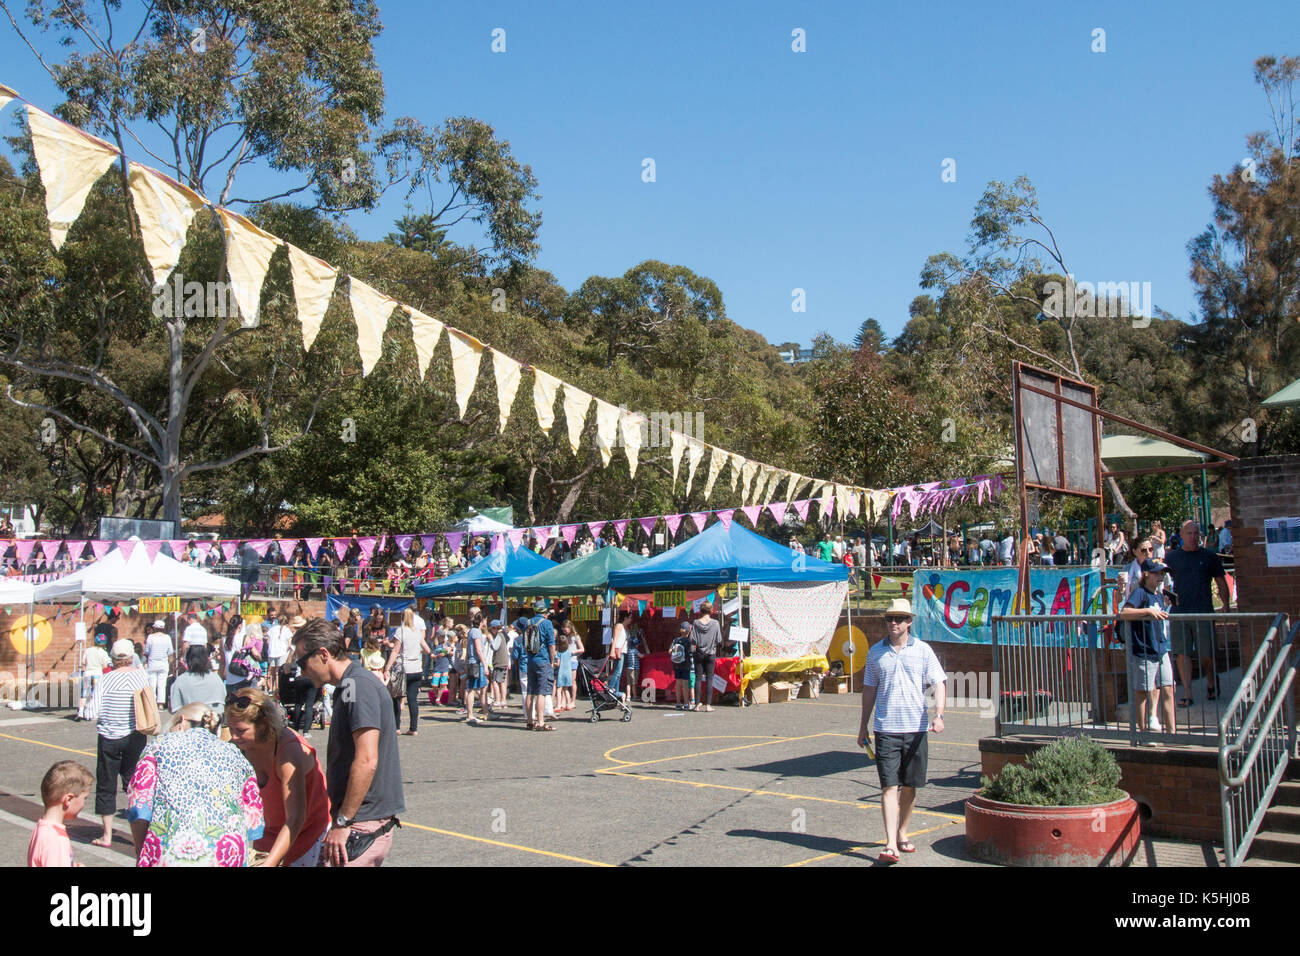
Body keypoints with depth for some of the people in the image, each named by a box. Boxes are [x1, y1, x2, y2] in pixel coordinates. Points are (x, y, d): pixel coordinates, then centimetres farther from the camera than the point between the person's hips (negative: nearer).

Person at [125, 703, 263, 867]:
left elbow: (138, 808, 2)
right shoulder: (236, 755, 17)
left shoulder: (160, 744, 13)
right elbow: (253, 825, 10)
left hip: (169, 857, -2)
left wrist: (141, 855, 12)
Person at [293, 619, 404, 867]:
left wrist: (343, 822, -18)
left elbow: (367, 761, -23)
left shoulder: (358, 686, -16)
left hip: (362, 828, -10)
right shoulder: (350, 686, 17)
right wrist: (341, 819, 22)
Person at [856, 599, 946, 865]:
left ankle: (902, 834, 28)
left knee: (910, 786, 10)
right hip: (885, 728, 0)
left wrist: (938, 715, -16)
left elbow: (939, 685, 0)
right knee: (889, 786, -7)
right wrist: (863, 725, 13)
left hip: (916, 727, 0)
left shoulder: (923, 650, 2)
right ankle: (890, 844, -11)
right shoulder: (875, 652, 7)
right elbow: (869, 690, 14)